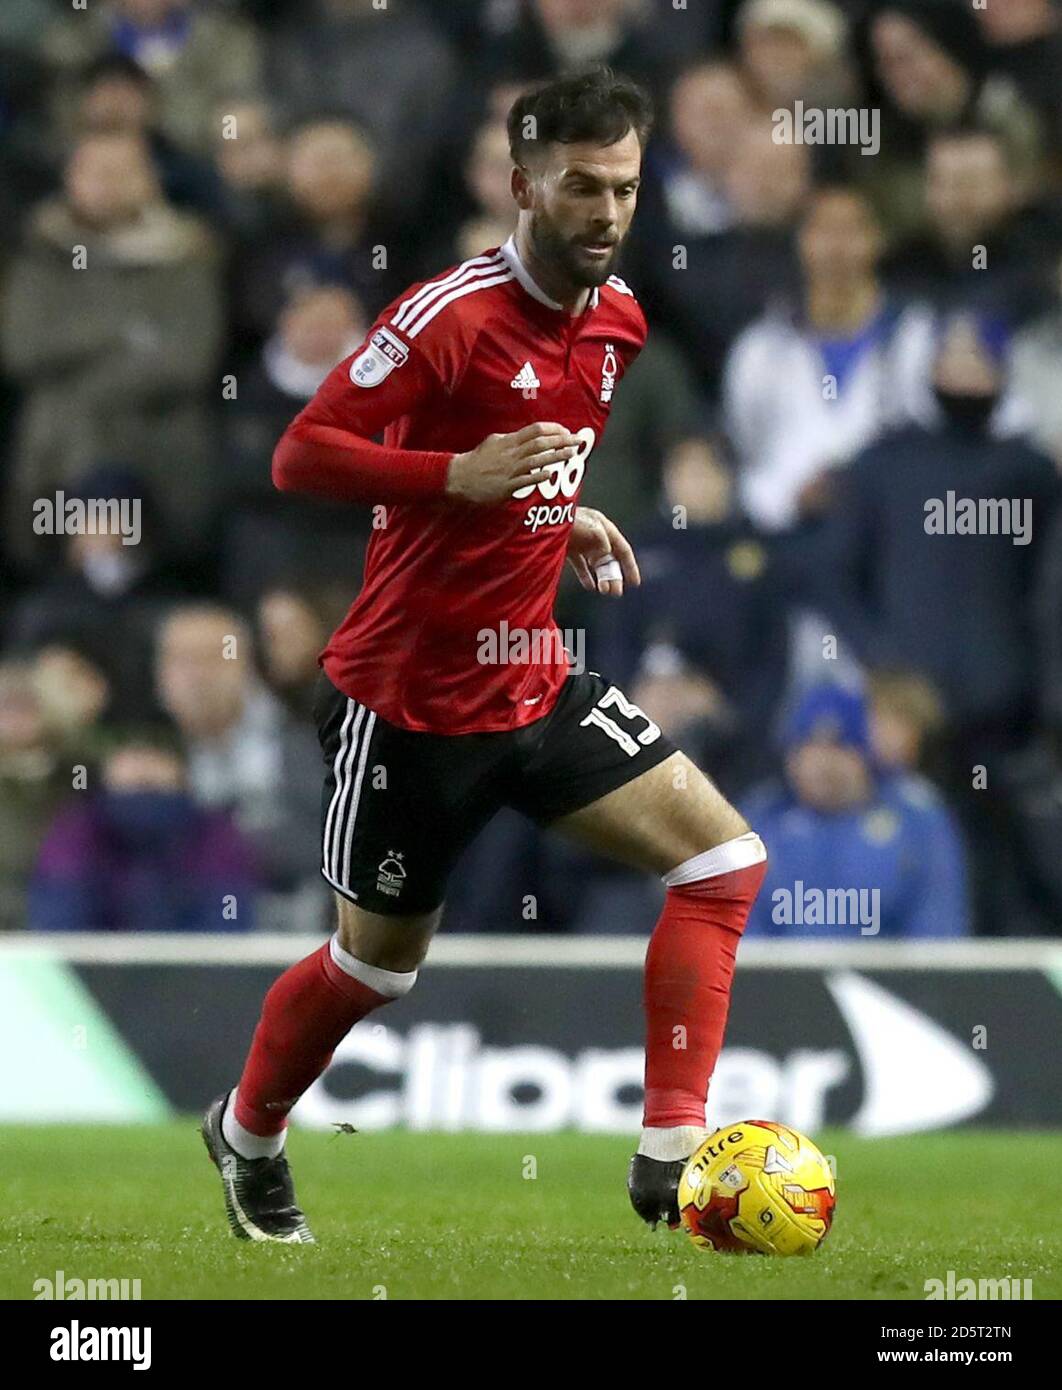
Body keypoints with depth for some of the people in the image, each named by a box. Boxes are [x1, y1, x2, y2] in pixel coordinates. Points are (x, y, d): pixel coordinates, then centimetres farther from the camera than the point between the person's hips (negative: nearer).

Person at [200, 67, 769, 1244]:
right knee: (379, 958, 10)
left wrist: (563, 518, 8)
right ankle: (248, 1135, 38)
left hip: (532, 682, 7)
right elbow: (300, 454, -22)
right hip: (408, 695, -7)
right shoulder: (451, 316, -20)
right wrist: (461, 475, -33)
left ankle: (670, 1154, -10)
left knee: (722, 859, -9)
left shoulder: (618, 320, 4)